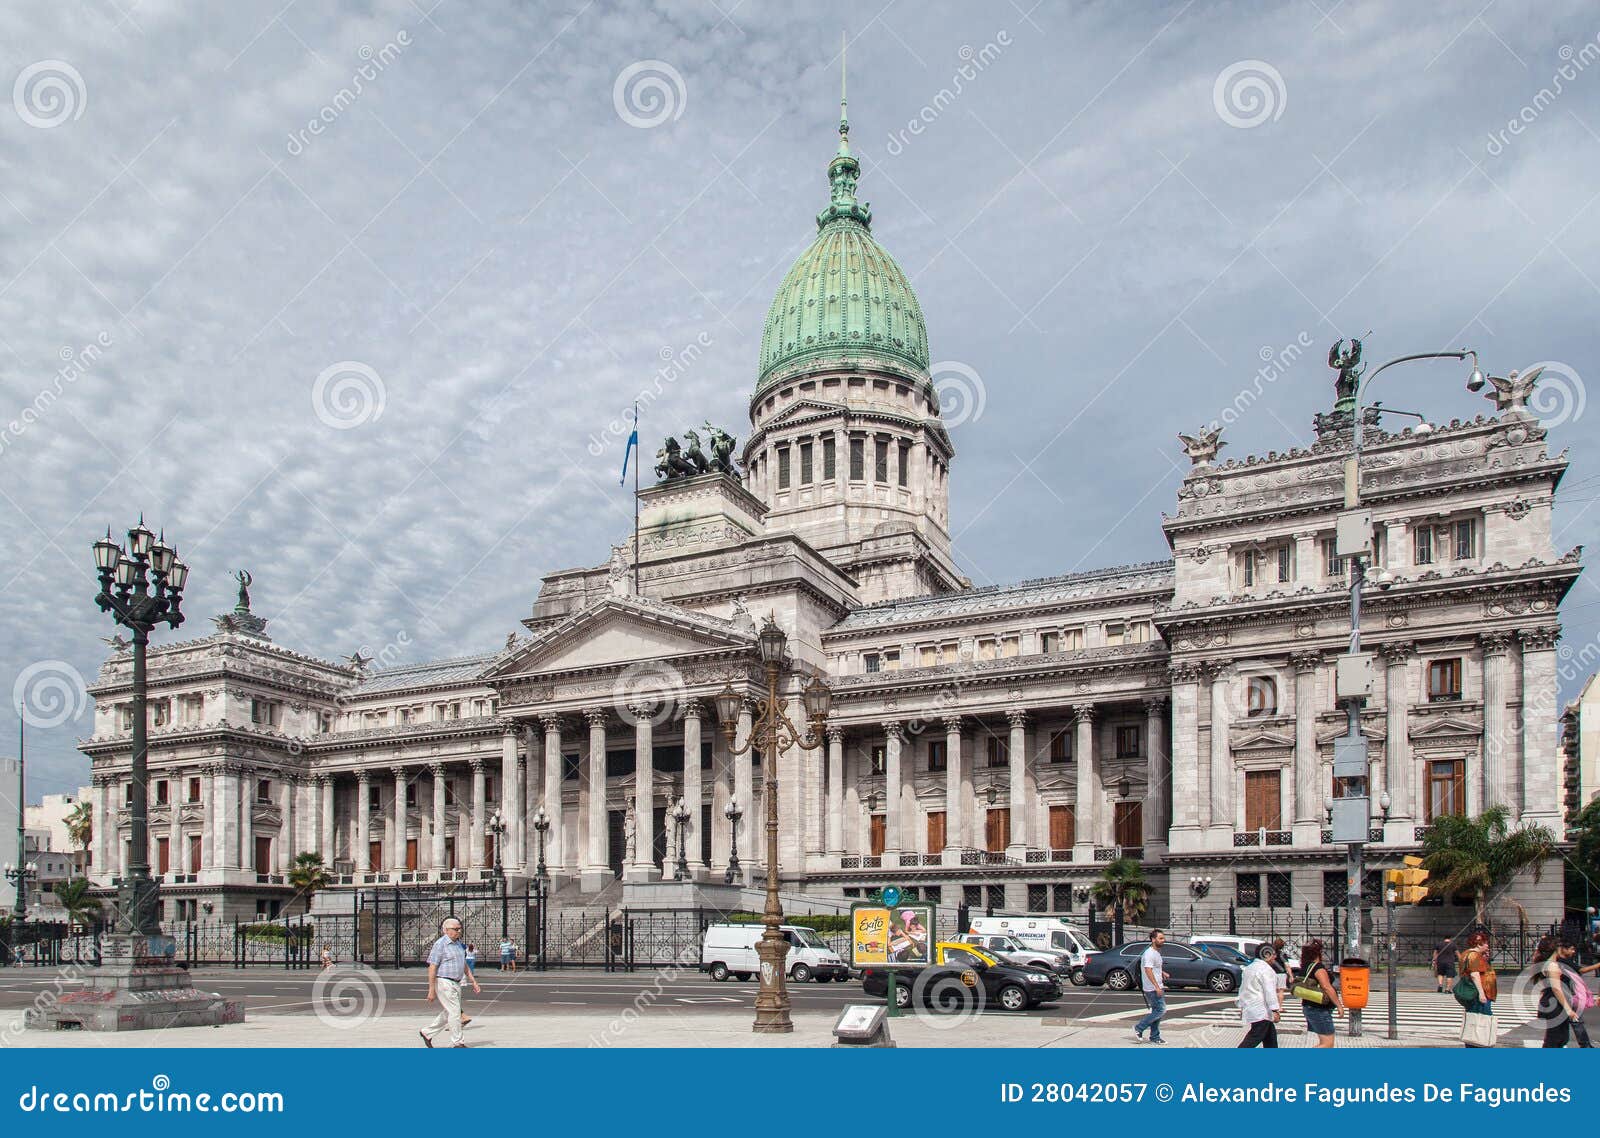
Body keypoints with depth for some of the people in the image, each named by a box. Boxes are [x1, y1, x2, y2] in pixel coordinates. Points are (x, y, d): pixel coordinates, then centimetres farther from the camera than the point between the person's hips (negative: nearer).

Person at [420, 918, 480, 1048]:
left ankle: (427, 1033, 28)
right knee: (454, 1013, -7)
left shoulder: (459, 944, 13)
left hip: (456, 984, 8)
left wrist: (473, 982, 15)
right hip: (444, 983, -8)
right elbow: (432, 968, -15)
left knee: (447, 1013, 14)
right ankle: (457, 1043, 1)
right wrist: (431, 990, -18)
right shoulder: (440, 944, -12)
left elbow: (464, 965, 21)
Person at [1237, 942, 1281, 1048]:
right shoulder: (1266, 969, -11)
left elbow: (1242, 989, 23)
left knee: (1270, 1036, 19)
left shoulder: (1249, 968, 19)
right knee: (1254, 1038, -11)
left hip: (1249, 1008, 10)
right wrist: (1275, 1010, -22)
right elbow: (1269, 991, -20)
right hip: (1261, 1011, -10)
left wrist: (1241, 1007, 27)